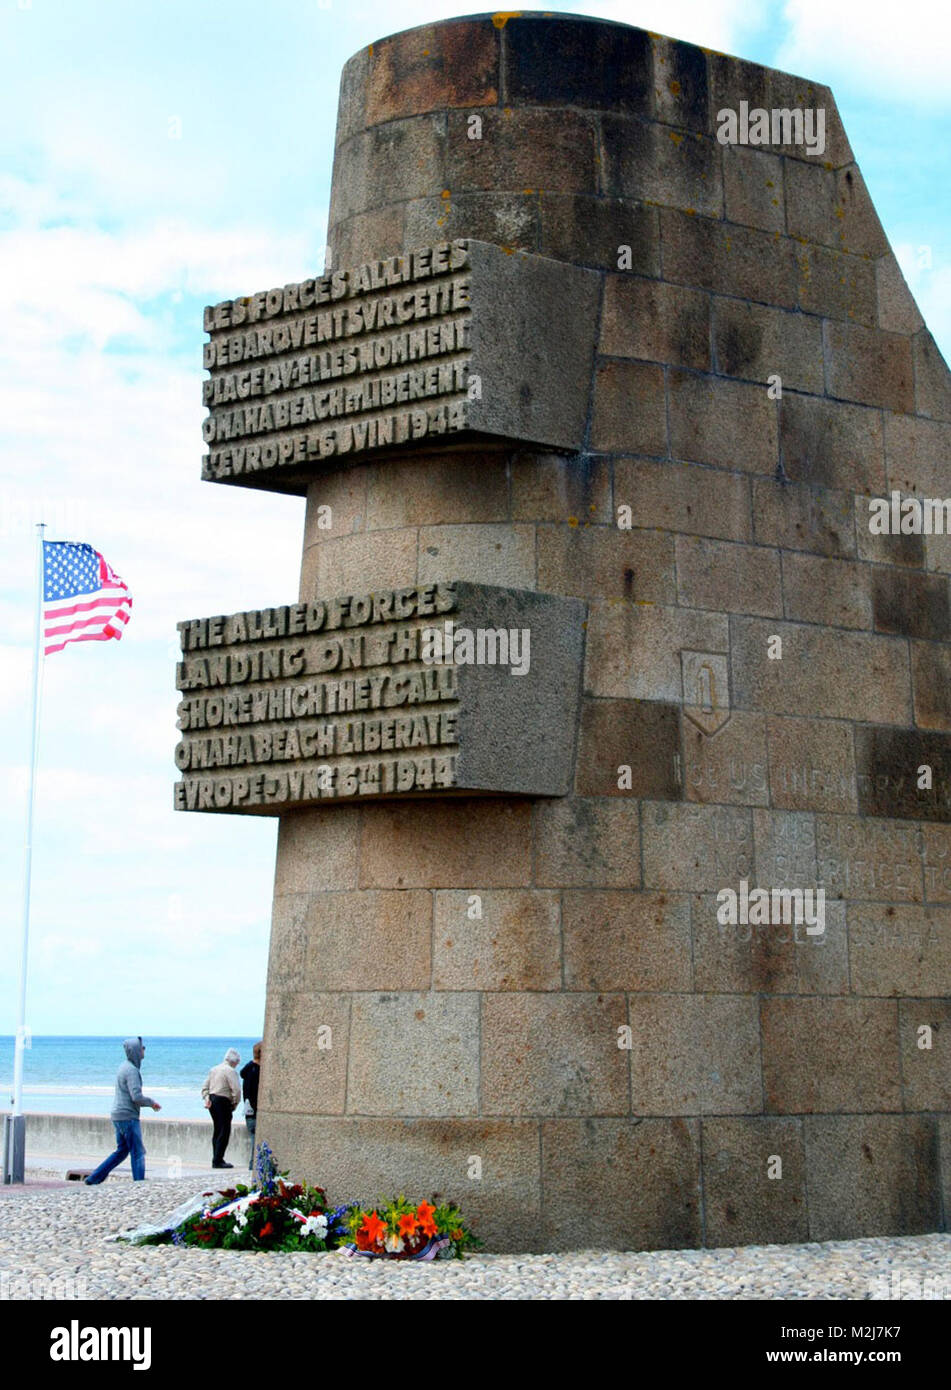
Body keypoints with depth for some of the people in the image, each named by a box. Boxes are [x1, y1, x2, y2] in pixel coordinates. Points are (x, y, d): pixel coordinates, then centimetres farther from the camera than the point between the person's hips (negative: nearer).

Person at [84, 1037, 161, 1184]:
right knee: (138, 1153, -3)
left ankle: (93, 1179, 13)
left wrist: (149, 1103, 16)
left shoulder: (124, 1067, 16)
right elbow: (136, 1096, -22)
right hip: (128, 1117, -10)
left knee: (121, 1151, 15)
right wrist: (151, 1102, -6)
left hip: (118, 1116, 10)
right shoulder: (132, 1070, -15)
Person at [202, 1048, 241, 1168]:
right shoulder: (230, 1071, -10)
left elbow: (205, 1087, 17)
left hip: (212, 1100, 8)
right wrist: (235, 1103, -4)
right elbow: (236, 1089, -17)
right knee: (224, 1132, -4)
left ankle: (216, 1159, 17)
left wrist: (206, 1099, 7)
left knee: (217, 1131, 15)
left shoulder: (214, 1069, 16)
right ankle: (218, 1161, -7)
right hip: (223, 1102, -8)